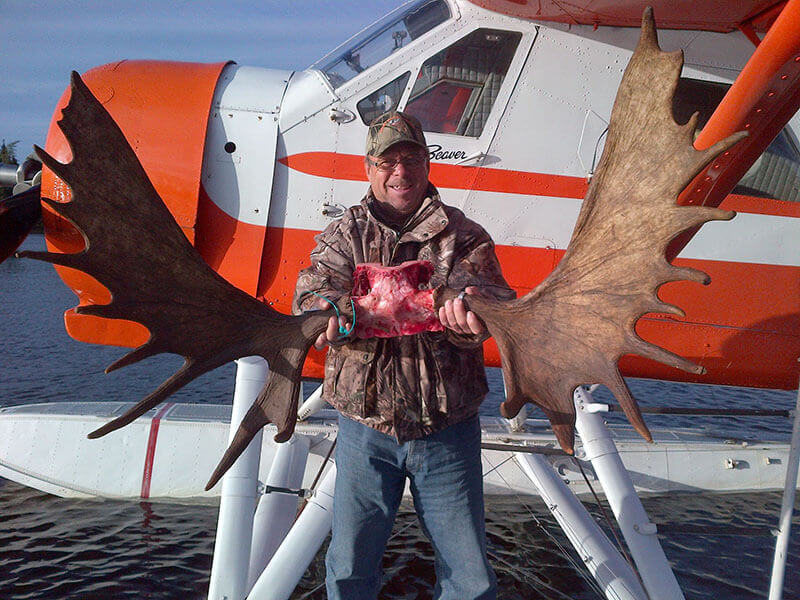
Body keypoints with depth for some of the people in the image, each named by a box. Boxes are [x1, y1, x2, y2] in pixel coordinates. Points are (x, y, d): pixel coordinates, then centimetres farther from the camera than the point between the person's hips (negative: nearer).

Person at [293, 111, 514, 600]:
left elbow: (494, 300, -14)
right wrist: (330, 313, -37)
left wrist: (469, 312, -39)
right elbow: (315, 289, -12)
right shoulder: (342, 236, 6)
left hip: (447, 428, 0)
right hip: (365, 427, 1)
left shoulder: (464, 237, 2)